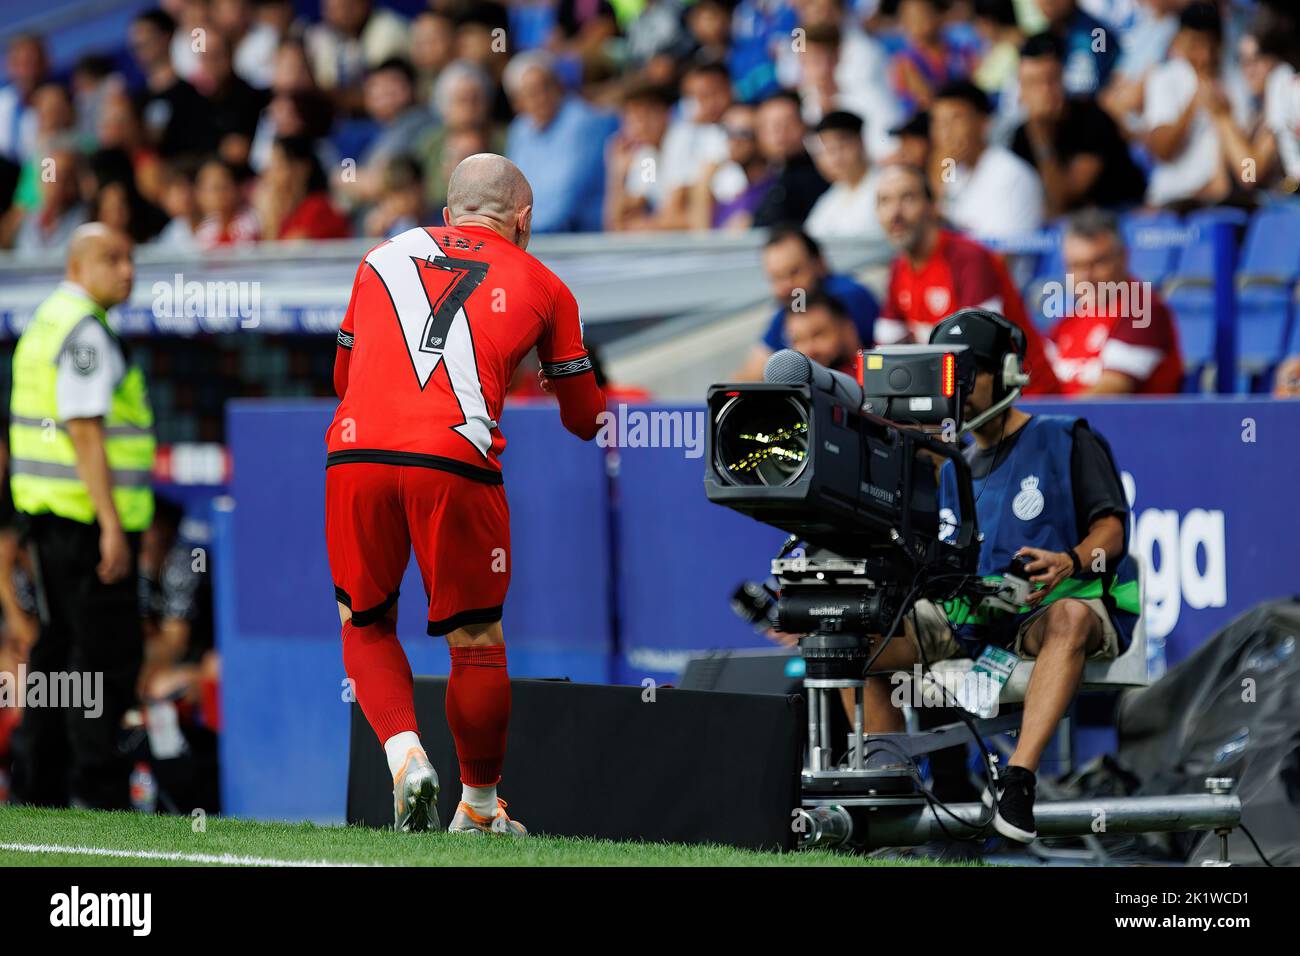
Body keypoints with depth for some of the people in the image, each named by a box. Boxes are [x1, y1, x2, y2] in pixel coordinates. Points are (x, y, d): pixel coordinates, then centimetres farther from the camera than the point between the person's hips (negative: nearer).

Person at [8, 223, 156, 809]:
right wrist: (111, 524, -22)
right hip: (86, 515, -10)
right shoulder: (84, 330, -14)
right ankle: (98, 793, -7)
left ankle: (37, 788, 18)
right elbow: (84, 430, -20)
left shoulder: (48, 320, 17)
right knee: (106, 655, -7)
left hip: (48, 515, 10)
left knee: (59, 647, 15)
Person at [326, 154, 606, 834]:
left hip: (355, 451, 2)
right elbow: (584, 419, 26)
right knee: (476, 641, 11)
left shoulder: (383, 257, 23)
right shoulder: (543, 287, 18)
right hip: (455, 463, -2)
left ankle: (404, 755, -2)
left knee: (364, 624, 19)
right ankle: (478, 809, 20)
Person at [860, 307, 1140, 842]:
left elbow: (1110, 528, -6)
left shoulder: (1065, 442, 6)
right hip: (970, 617, 6)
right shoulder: (956, 471, 24)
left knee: (1069, 617, -43)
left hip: (1047, 604, -6)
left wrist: (1070, 562, -28)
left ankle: (1018, 780, -56)